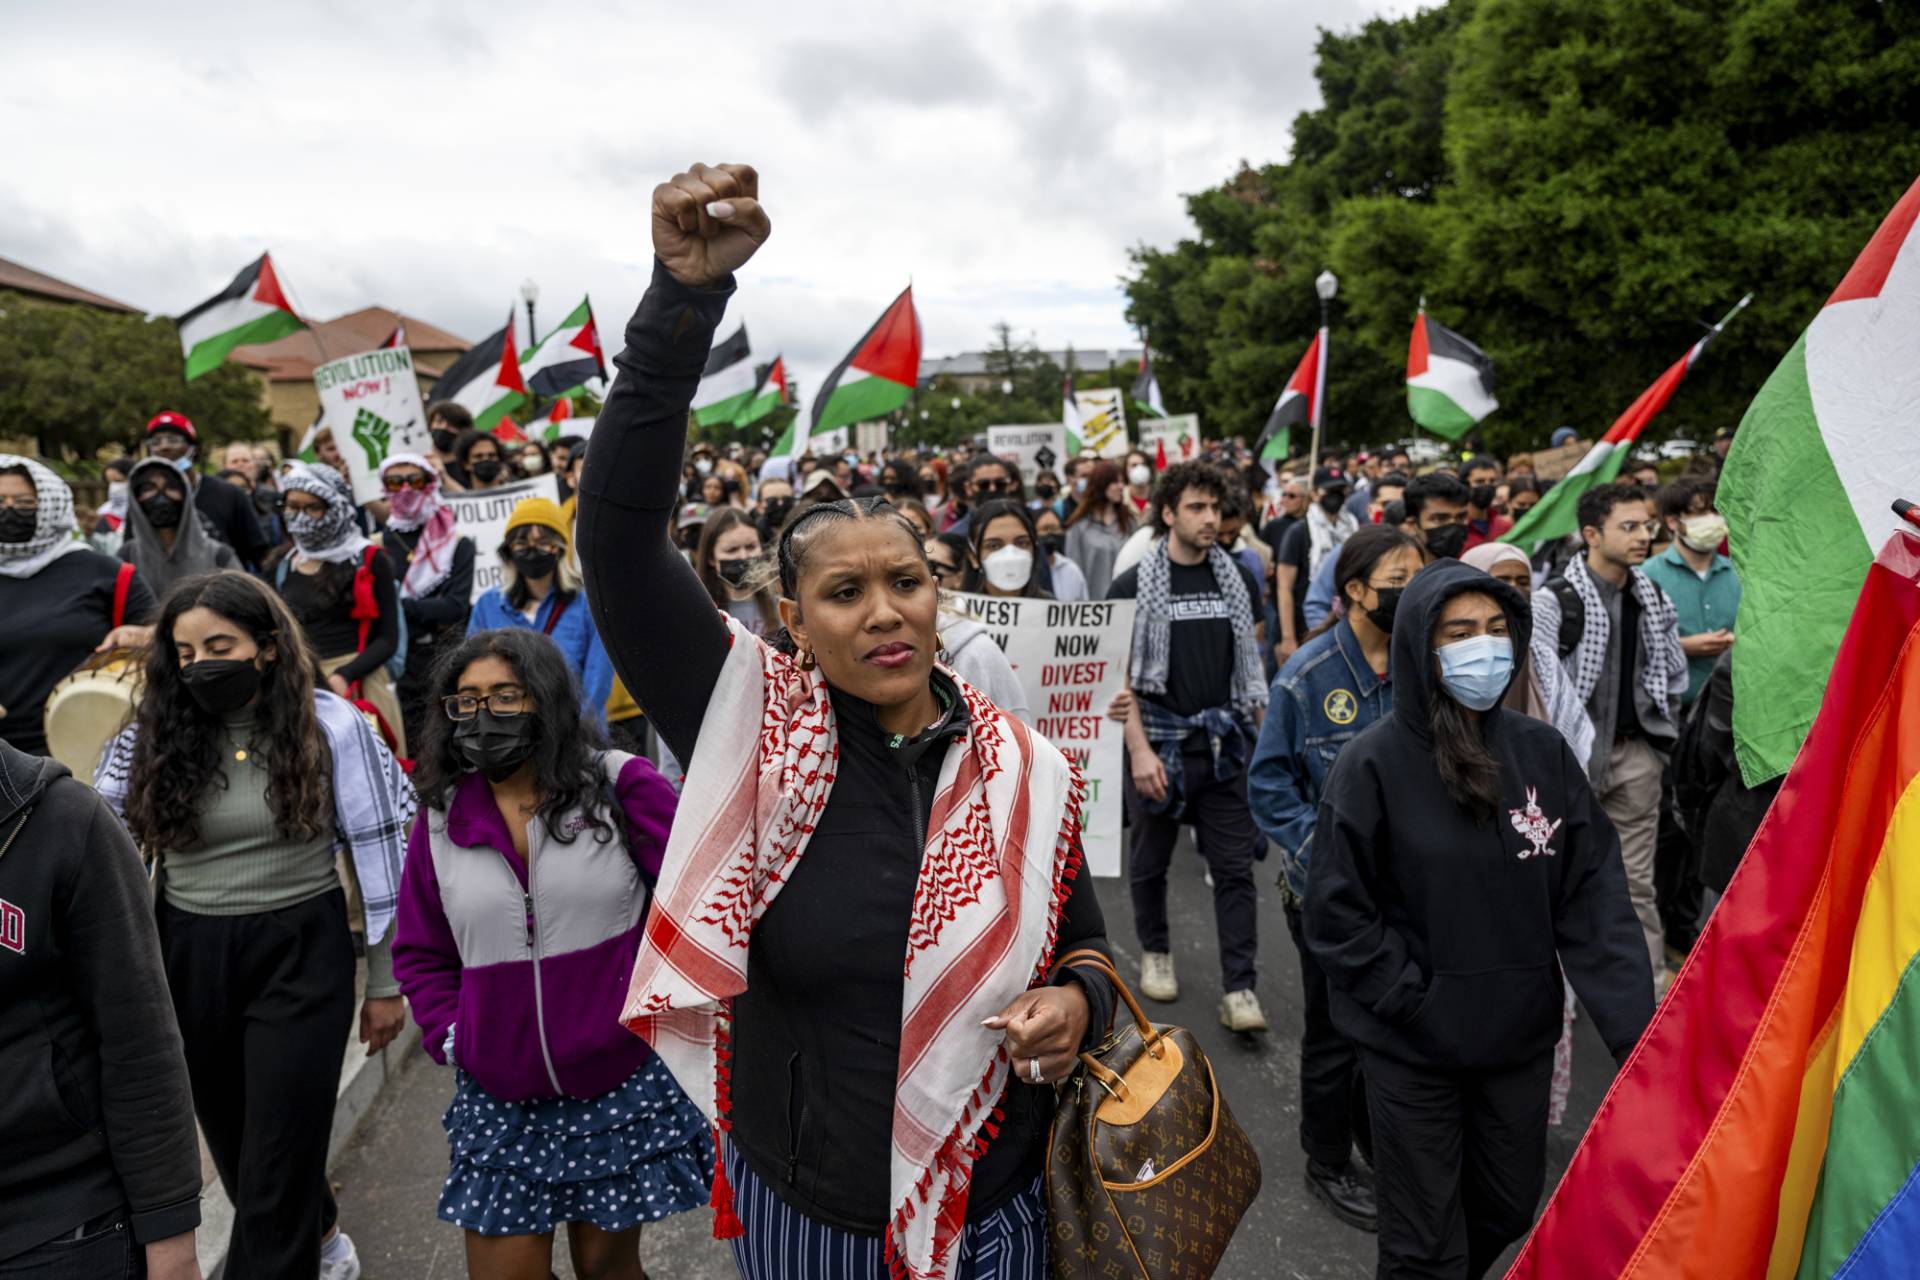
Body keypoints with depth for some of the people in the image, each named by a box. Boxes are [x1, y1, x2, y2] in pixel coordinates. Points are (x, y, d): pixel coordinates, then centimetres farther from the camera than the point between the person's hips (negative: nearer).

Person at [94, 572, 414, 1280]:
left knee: (278, 1153, 0)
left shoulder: (330, 725, -9)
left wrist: (385, 983, -2)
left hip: (301, 954, -3)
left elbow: (381, 848, -4)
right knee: (231, 1138, 19)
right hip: (190, 957, 4)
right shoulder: (150, 736, -2)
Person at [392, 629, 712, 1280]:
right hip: (499, 1102, 3)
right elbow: (420, 952, 13)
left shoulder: (621, 787, -9)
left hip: (622, 1086, -2)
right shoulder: (440, 822, 3)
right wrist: (449, 1038, 1)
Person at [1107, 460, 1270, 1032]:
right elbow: (1120, 675, -7)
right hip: (1160, 741, -2)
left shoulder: (1238, 578, 6)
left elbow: (1250, 657, 14)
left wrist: (1258, 727, 6)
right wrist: (1138, 748, -14)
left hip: (1225, 743, 2)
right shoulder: (1134, 586, -5)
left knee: (1235, 869, 1)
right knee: (1150, 862, 13)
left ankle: (1239, 989, 6)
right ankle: (1155, 953, 35)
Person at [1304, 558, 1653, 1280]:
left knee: (1509, 1211, 22)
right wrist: (1416, 1003, -15)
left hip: (1520, 1038, 4)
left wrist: (1636, 1030, -12)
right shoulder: (1373, 765, -13)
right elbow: (1336, 914, -11)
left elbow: (1594, 897, -4)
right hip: (1412, 1049, -4)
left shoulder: (1542, 753, -2)